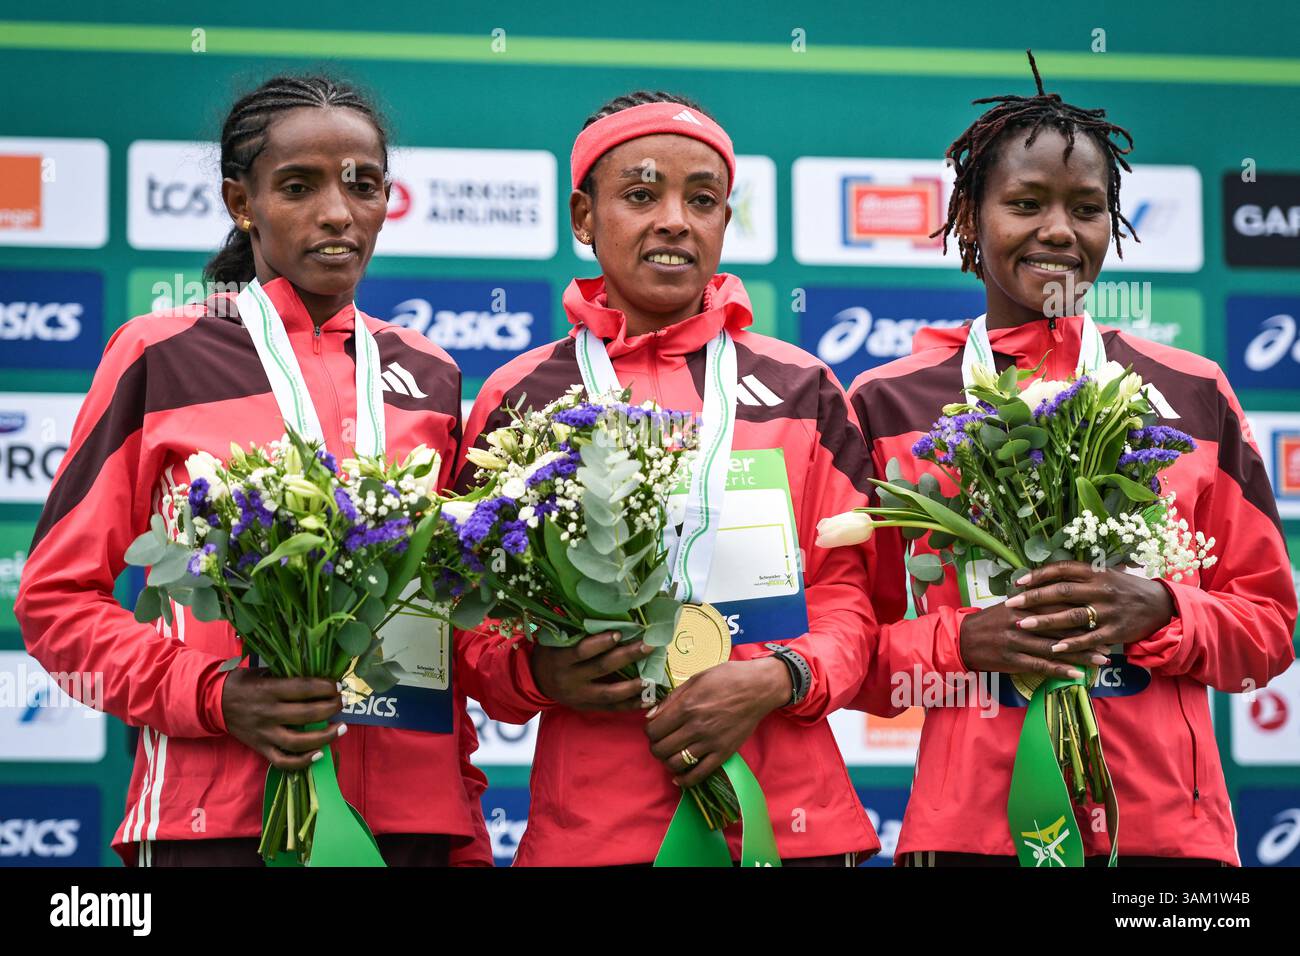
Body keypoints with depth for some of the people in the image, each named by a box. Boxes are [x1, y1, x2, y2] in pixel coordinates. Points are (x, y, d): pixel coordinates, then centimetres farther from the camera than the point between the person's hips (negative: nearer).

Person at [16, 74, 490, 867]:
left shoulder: (429, 377, 11)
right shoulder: (160, 355, 1)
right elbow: (56, 599, 0)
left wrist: (466, 831, 11)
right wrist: (211, 697, -14)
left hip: (409, 815, 3)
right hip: (217, 816, -3)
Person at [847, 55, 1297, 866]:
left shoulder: (1194, 395, 6)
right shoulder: (888, 405, 3)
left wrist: (1157, 611, -11)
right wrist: (963, 640, -13)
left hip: (1166, 820, 1)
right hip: (968, 821, -1)